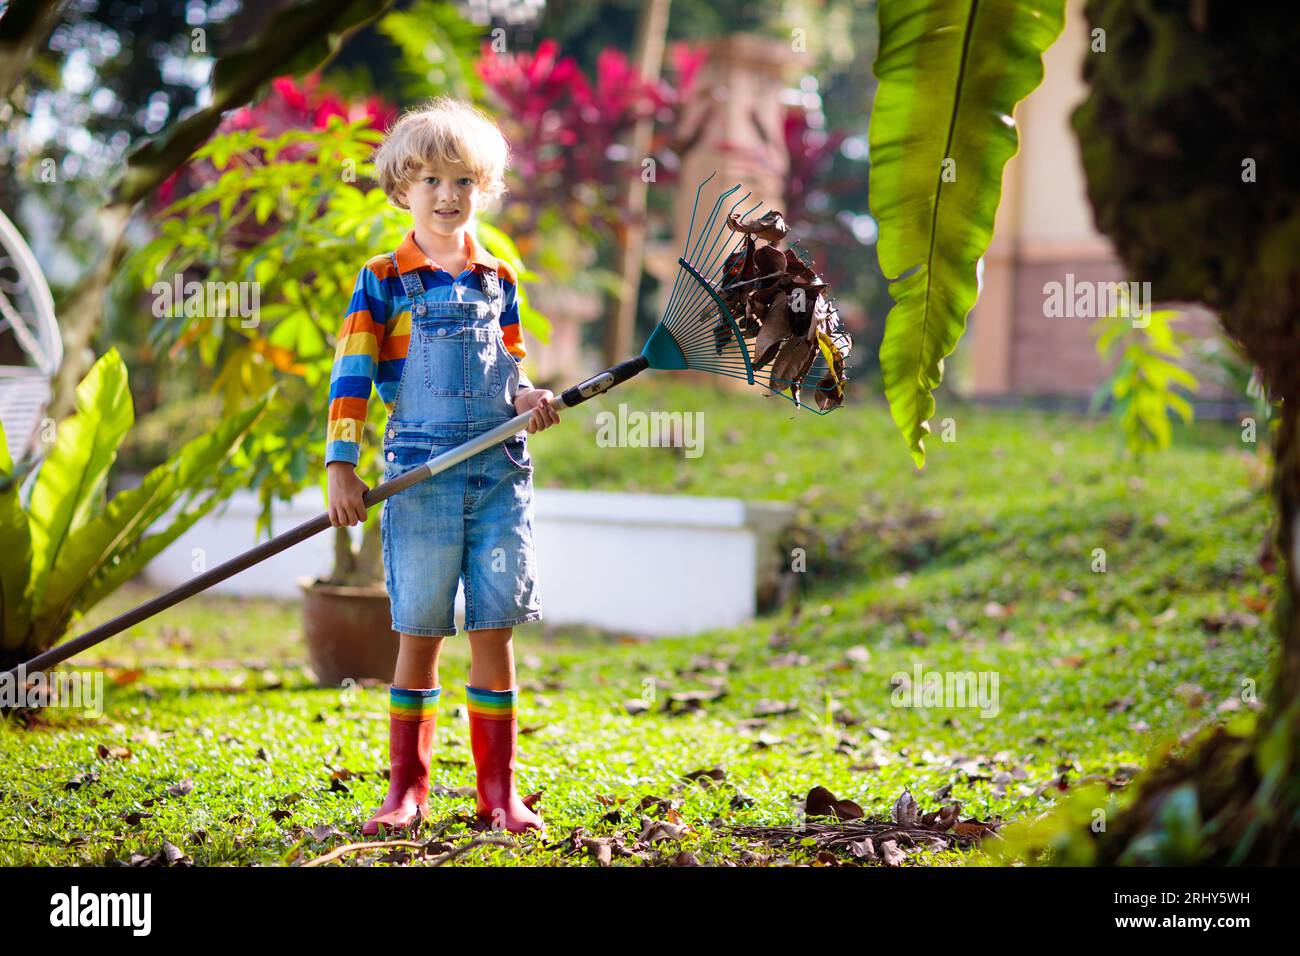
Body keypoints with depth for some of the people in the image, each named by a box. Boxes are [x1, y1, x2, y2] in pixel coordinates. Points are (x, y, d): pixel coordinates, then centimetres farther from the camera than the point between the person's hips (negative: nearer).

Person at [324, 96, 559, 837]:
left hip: (500, 472, 3)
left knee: (495, 631, 3)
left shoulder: (499, 280, 13)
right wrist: (342, 467, -9)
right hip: (420, 475, -3)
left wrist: (529, 398, -5)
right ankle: (407, 788, 11)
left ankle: (499, 790, 10)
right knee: (420, 635, 1)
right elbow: (352, 377, -1)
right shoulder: (383, 281, 2)